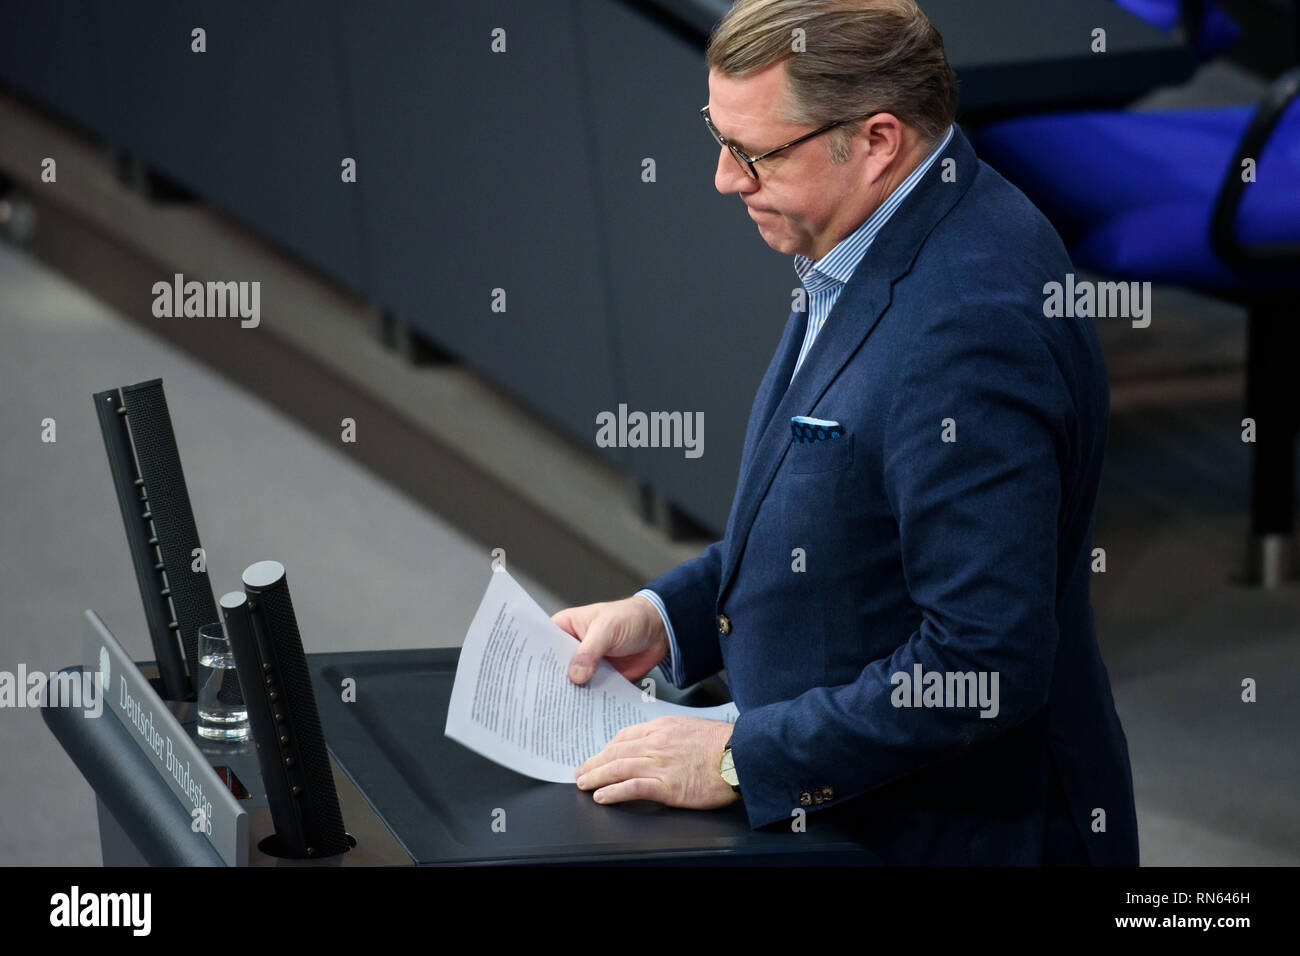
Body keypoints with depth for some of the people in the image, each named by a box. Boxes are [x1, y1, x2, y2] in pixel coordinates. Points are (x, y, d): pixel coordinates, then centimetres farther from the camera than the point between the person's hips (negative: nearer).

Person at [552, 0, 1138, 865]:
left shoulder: (970, 324, -28)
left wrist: (738, 759, -21)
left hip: (961, 837, -9)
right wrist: (668, 615, 6)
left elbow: (981, 665, -29)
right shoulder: (871, 253, 4)